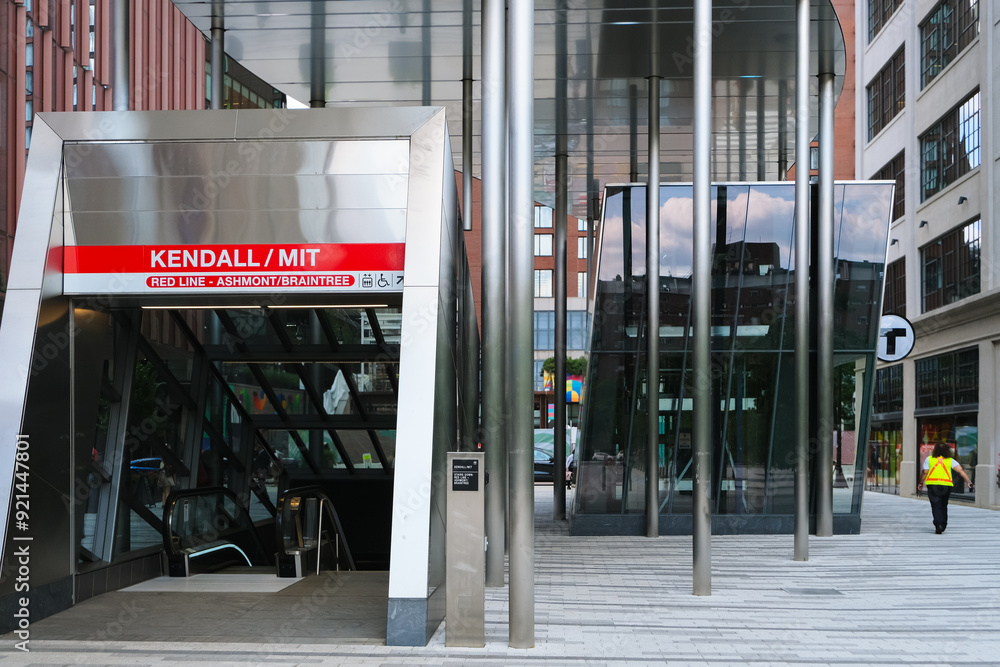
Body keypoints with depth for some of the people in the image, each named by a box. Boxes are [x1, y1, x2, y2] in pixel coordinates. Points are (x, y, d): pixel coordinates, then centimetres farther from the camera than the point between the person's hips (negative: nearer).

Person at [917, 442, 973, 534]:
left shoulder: (929, 459, 6)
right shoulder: (950, 460, 8)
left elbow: (924, 472, 1)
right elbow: (960, 470, -2)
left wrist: (920, 483, 12)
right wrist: (968, 481, -5)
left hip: (932, 485, -2)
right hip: (946, 485, 2)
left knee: (936, 506, -3)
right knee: (943, 506, 18)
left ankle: (938, 524, -20)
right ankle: (943, 525, 26)